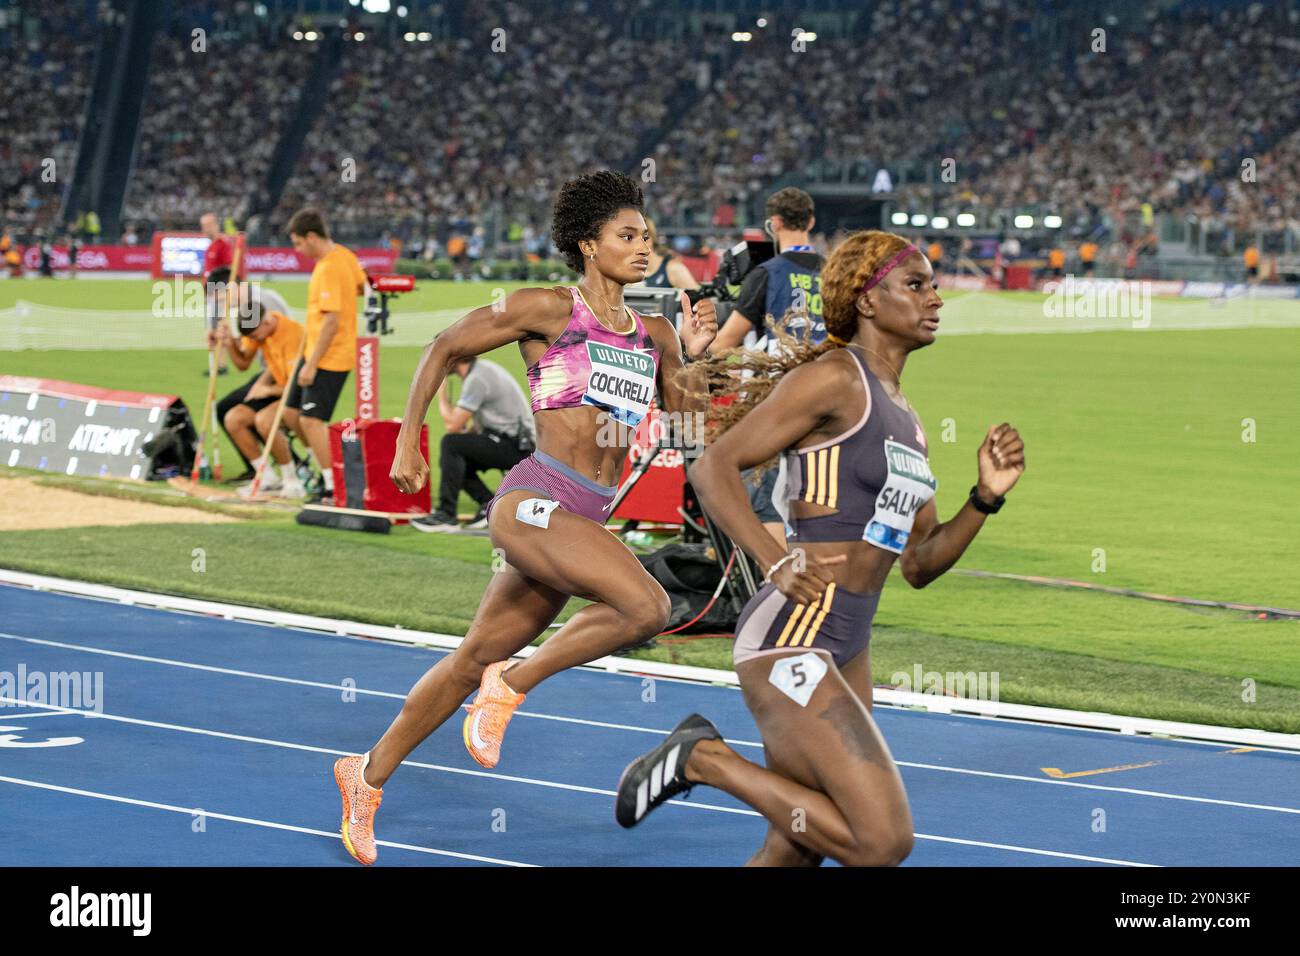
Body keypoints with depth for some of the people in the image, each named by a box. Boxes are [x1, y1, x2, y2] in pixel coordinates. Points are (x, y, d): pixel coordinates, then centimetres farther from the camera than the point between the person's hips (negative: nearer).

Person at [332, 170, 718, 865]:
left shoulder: (654, 335, 15)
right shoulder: (548, 310, -2)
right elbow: (444, 348, 7)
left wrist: (694, 358, 4)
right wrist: (408, 442, 7)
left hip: (585, 519, 7)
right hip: (534, 499, -7)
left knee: (476, 659, 13)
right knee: (646, 607, -26)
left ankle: (369, 775, 27)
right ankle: (515, 682, -8)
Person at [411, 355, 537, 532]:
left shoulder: (477, 379, -17)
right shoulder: (482, 368, 13)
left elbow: (452, 425, -18)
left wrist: (441, 393, -5)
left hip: (517, 448, -10)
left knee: (451, 444, -20)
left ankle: (446, 515, -18)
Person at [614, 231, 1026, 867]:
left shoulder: (904, 419, 18)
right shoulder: (834, 377, -8)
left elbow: (919, 563, 19)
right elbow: (713, 466, -12)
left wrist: (985, 497, 4)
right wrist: (776, 565, -22)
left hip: (847, 650, 9)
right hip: (790, 642, -9)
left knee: (794, 853, 12)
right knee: (883, 840, -17)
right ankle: (706, 760, -3)